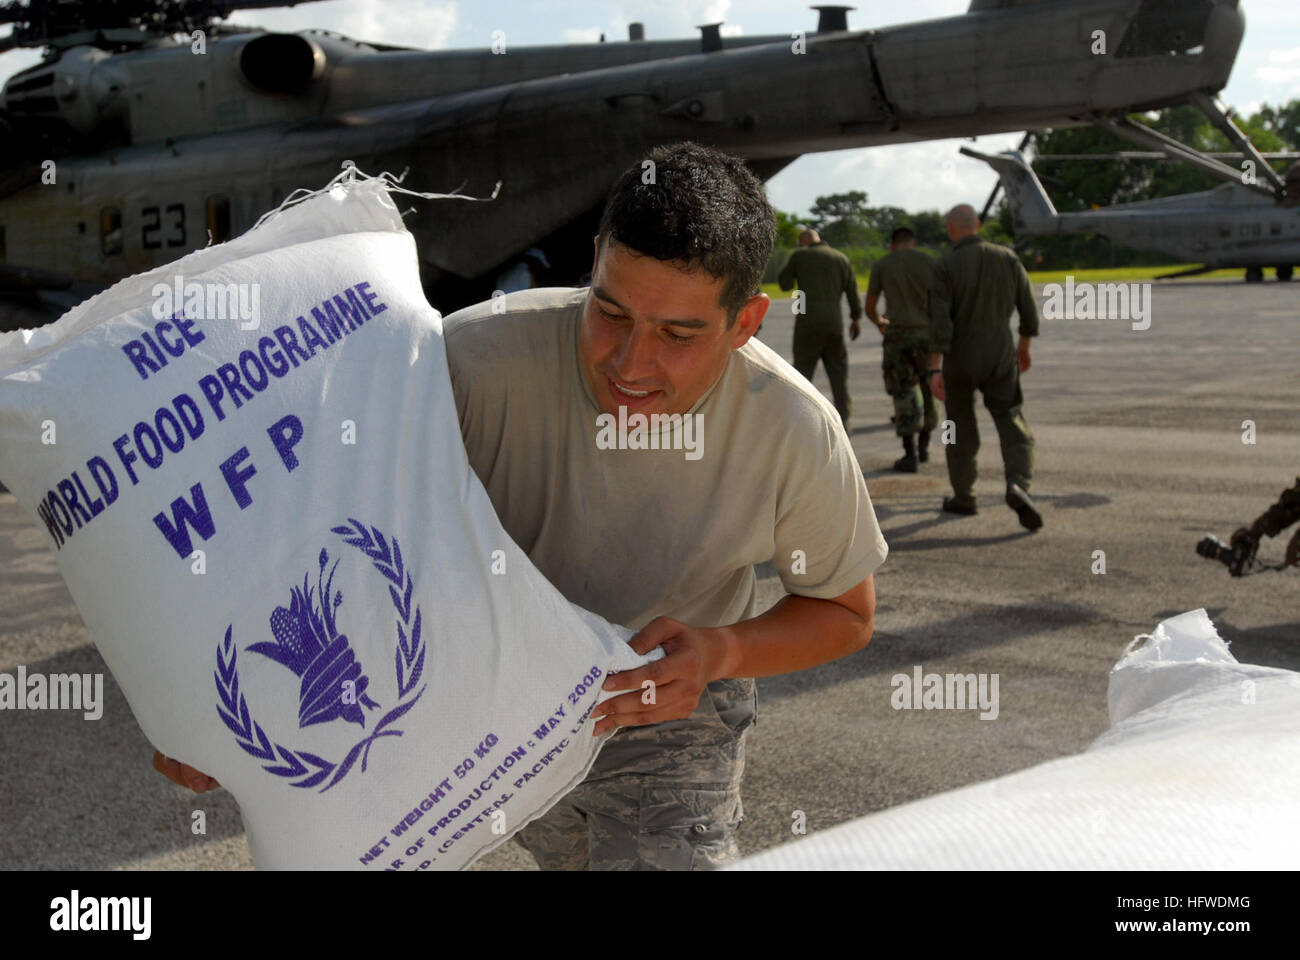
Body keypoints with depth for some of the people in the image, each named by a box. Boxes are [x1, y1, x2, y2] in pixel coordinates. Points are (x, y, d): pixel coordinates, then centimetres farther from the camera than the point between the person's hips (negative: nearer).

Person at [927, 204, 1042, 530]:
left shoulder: (945, 266, -10)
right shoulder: (1007, 258, 0)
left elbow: (939, 321, -18)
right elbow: (1029, 309, 5)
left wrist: (934, 370, -20)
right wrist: (1025, 345, 22)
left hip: (959, 360, -1)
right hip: (999, 358, 1)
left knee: (961, 429, 16)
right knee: (1013, 428, -1)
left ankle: (963, 497, 27)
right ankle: (1018, 486, -26)